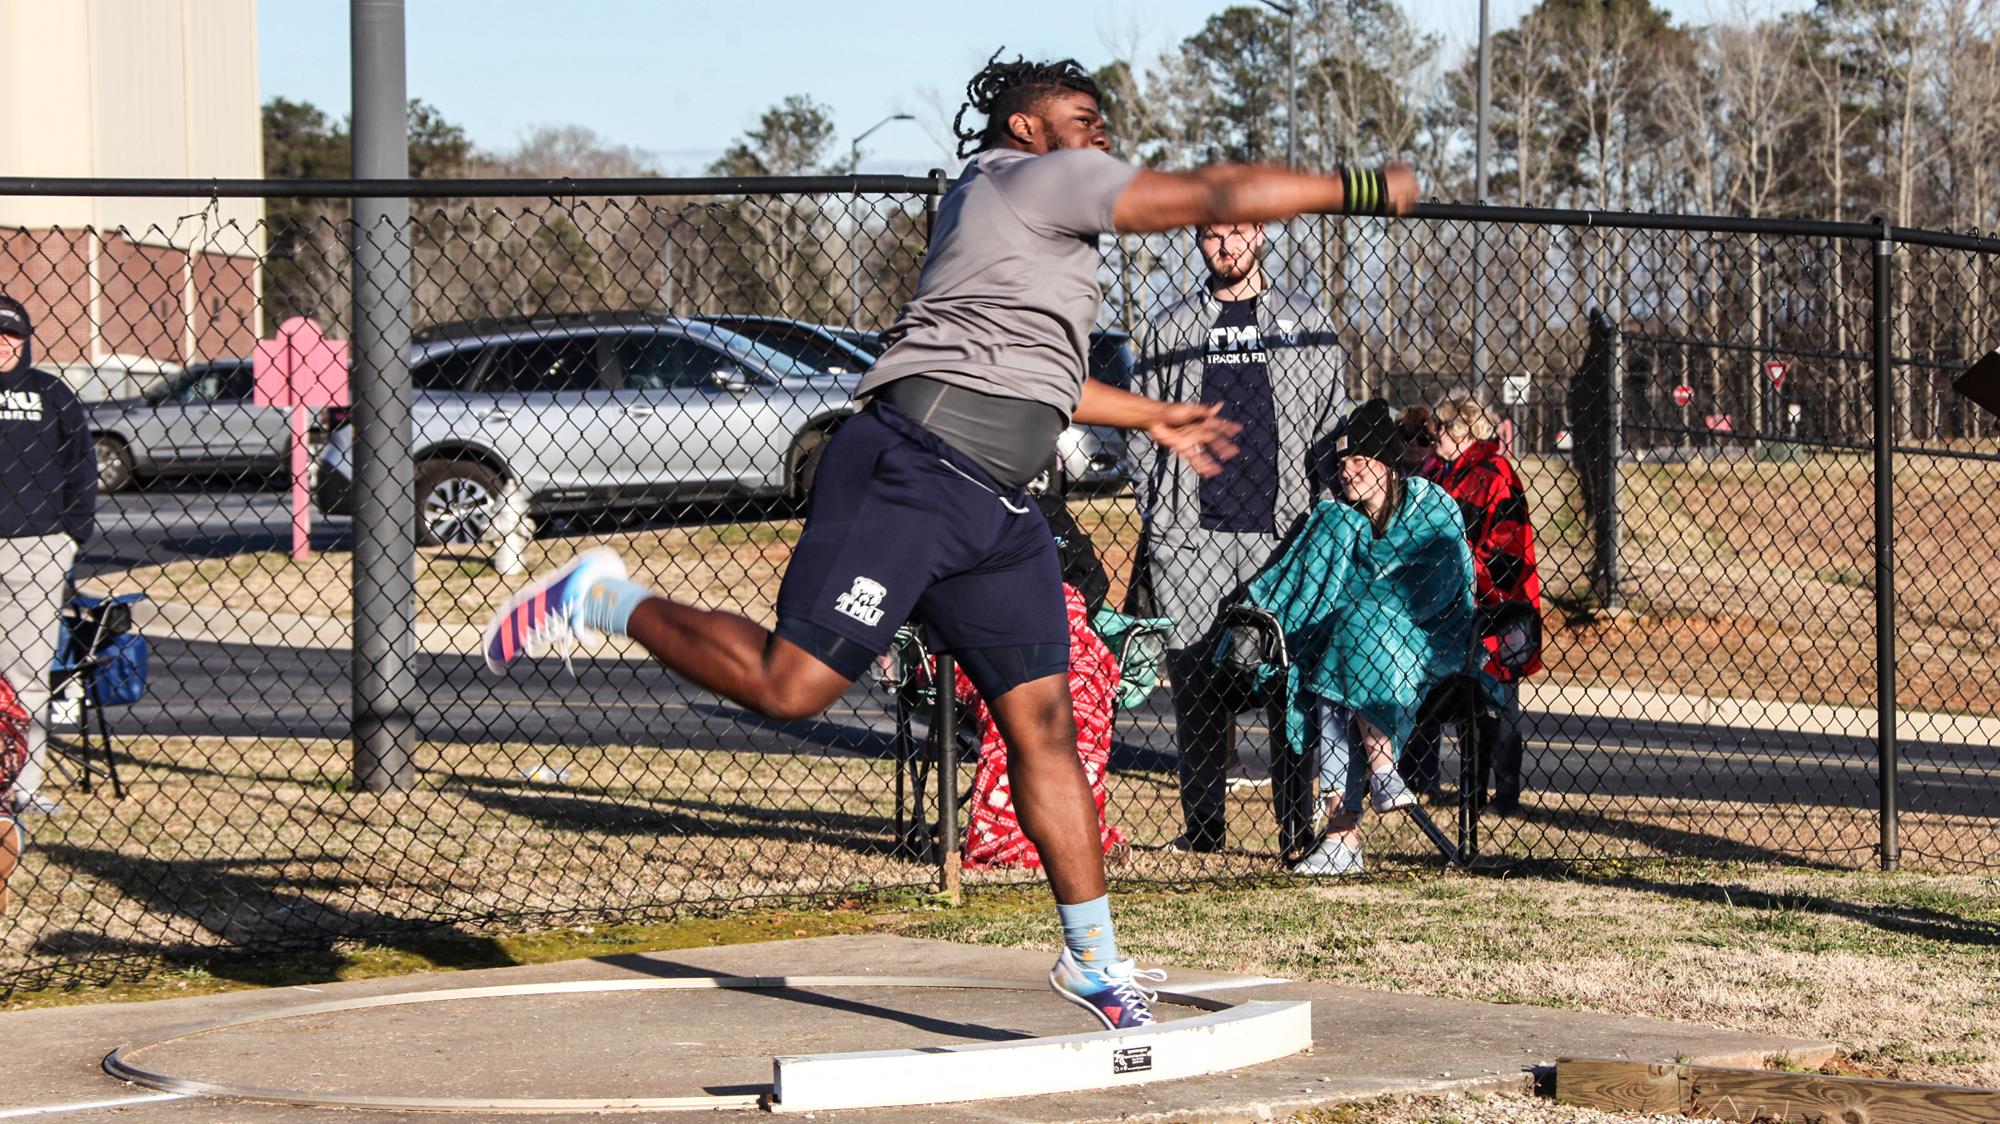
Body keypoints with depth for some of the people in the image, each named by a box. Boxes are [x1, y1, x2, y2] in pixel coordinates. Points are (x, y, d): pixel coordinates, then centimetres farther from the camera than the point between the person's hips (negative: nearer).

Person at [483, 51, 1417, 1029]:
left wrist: (1148, 418, 47)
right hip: (910, 472, -10)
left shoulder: (1027, 217, 29)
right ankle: (605, 602, 4)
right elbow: (1219, 195, -5)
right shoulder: (1033, 178, -1)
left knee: (1043, 723, 5)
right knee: (790, 685, -16)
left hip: (995, 510, 10)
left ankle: (1092, 958, 7)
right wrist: (1360, 190, 3)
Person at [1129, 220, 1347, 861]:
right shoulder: (1171, 329, 14)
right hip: (1192, 537, 1)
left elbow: (1333, 425, 13)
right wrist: (1160, 513, 3)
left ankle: (1297, 828, -3)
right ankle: (1203, 826, 5)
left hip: (1285, 533, -1)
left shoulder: (1305, 322, 13)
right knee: (1197, 682, -1)